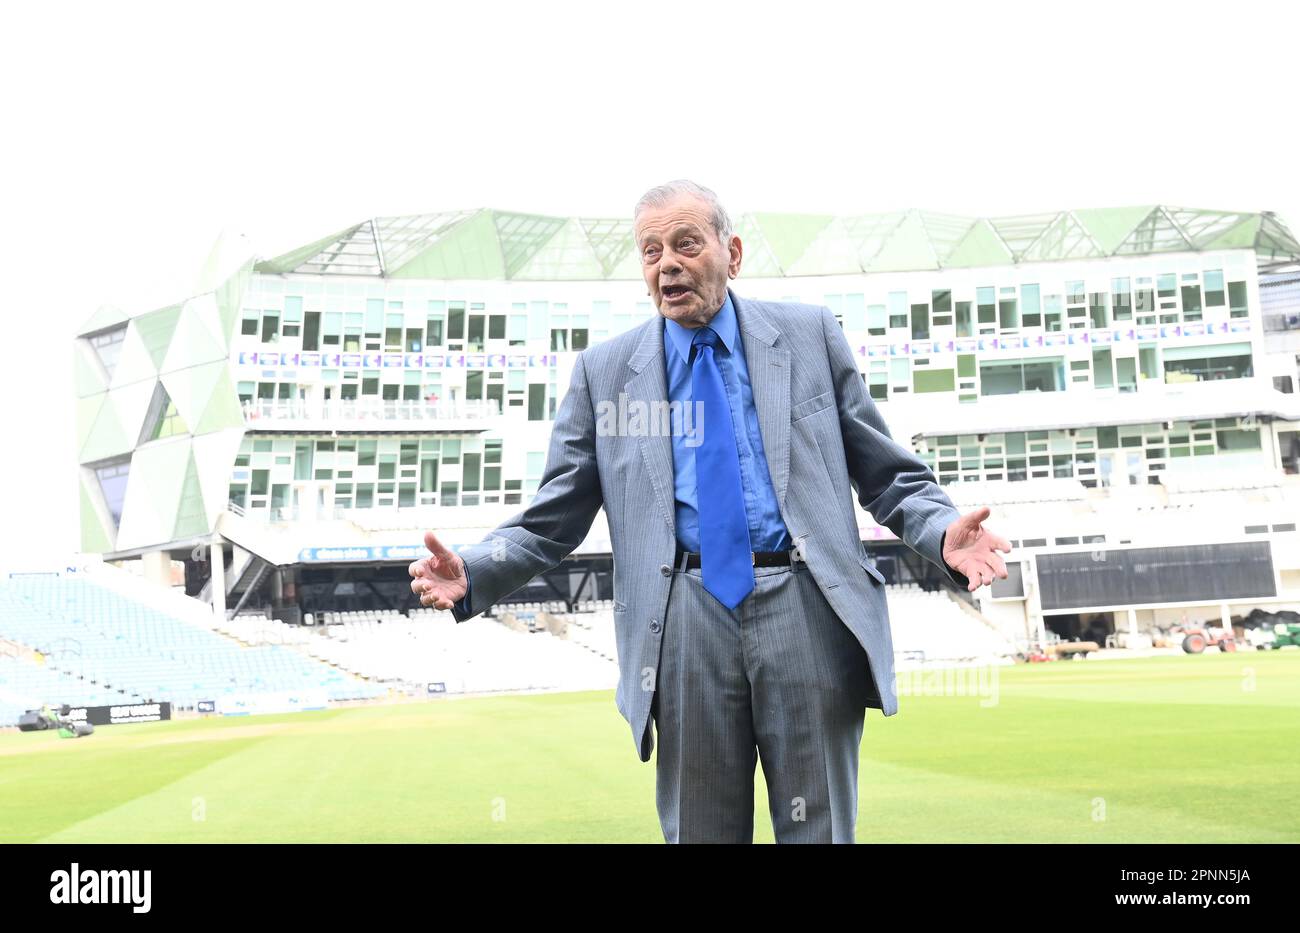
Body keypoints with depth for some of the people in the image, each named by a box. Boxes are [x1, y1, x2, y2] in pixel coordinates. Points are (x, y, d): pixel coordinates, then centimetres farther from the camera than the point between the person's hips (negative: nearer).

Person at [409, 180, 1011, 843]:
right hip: (685, 620, 1)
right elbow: (554, 519, 7)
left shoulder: (809, 334, 8)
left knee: (817, 830, 9)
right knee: (698, 832, 13)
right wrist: (472, 574, -10)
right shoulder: (605, 370, 9)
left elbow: (886, 475, 8)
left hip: (806, 609, 0)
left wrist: (942, 536, -11)